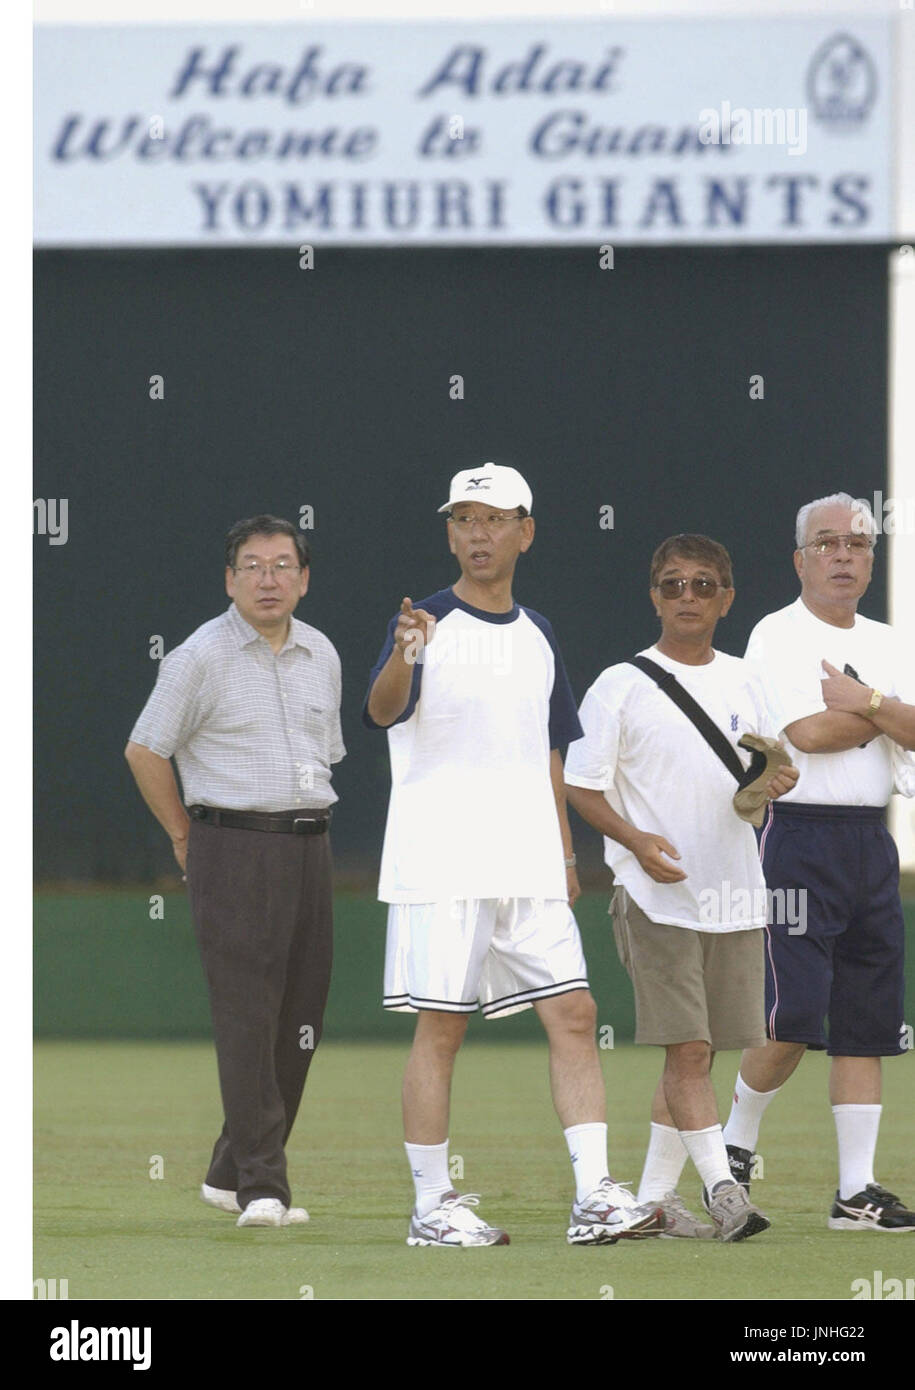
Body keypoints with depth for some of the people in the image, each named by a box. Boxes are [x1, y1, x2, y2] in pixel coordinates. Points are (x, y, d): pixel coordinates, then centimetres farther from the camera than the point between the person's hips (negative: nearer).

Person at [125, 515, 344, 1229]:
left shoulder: (321, 655, 13)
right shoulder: (202, 656, -6)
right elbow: (145, 750, -3)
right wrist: (186, 836, 4)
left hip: (309, 846, 6)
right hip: (233, 849, -6)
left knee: (299, 1021, 5)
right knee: (248, 1017, -10)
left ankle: (232, 1173, 15)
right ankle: (261, 1187, -12)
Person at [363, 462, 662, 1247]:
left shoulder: (537, 636, 15)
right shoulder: (427, 625, -3)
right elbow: (383, 711, -22)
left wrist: (564, 854, 17)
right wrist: (402, 659, -43)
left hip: (529, 870, 6)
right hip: (442, 867, -6)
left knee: (573, 1013, -2)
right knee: (441, 1027, -3)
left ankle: (595, 1197, -3)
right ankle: (432, 1207, 3)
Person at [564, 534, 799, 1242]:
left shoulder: (739, 682, 11)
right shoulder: (622, 685, -3)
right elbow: (581, 785, -4)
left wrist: (774, 782, -5)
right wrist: (636, 840, -19)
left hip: (734, 894, 5)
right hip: (657, 896, -5)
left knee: (699, 1051, 7)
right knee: (687, 1049, -13)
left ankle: (655, 1196, 16)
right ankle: (722, 1189, -16)